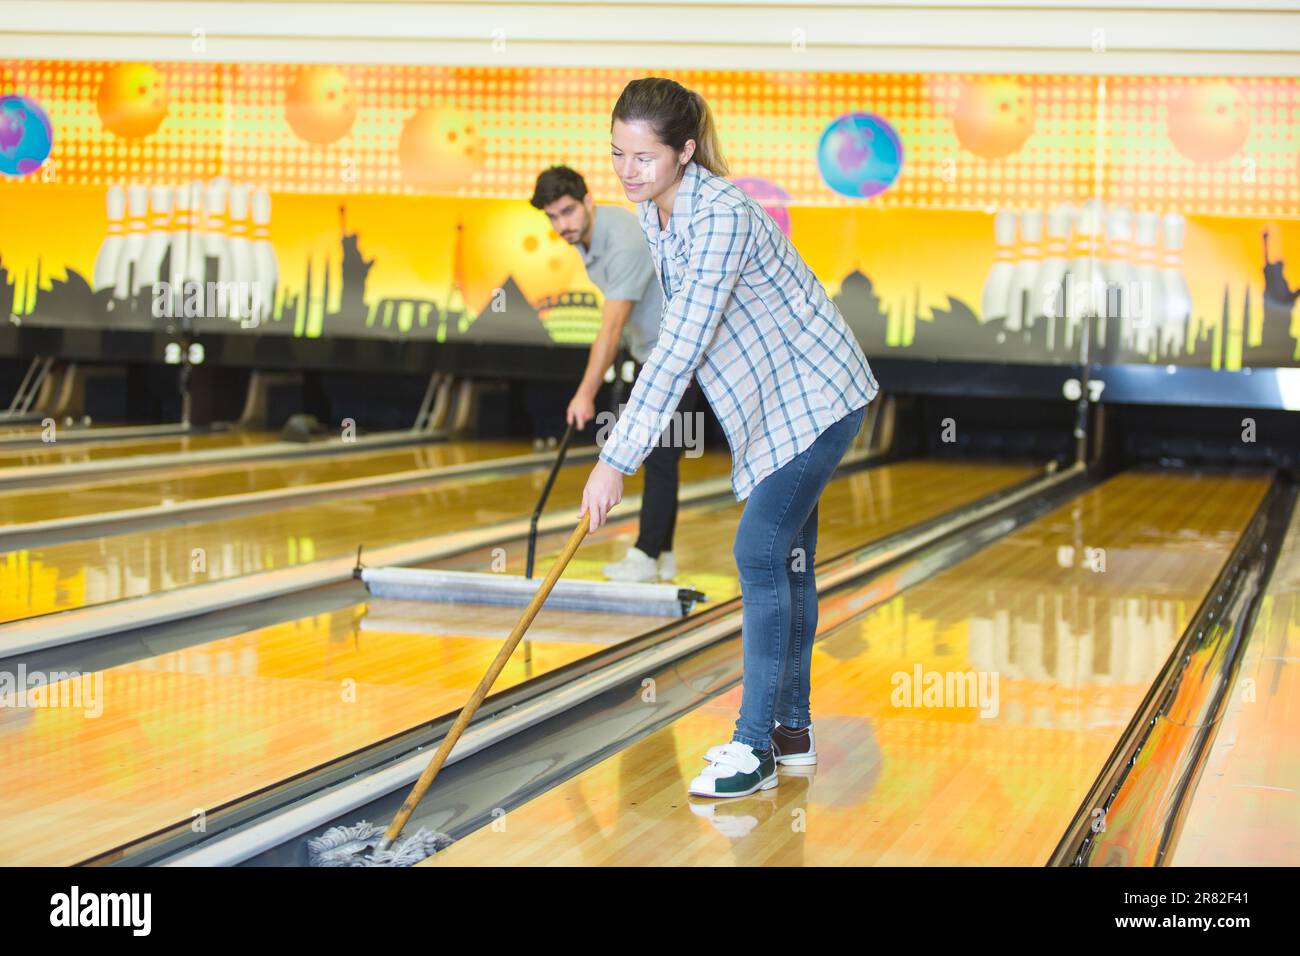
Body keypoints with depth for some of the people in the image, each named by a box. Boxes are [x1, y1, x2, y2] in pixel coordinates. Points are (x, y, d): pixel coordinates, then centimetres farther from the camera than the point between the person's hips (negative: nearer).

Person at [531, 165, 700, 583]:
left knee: (660, 455, -11)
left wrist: (586, 394, -36)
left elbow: (611, 328, -34)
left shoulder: (625, 243, -31)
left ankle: (647, 556, -9)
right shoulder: (585, 235, -1)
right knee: (652, 454, 9)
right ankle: (662, 554, 12)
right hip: (649, 349, 10)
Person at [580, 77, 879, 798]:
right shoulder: (653, 212, 0)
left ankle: (755, 747, -7)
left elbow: (681, 347, -34)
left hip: (814, 395, -9)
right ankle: (791, 729, 25)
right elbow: (677, 336, 14)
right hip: (771, 405, 9)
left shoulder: (722, 215, -29)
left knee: (760, 554, -13)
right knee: (786, 560, 14)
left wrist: (618, 460, -36)